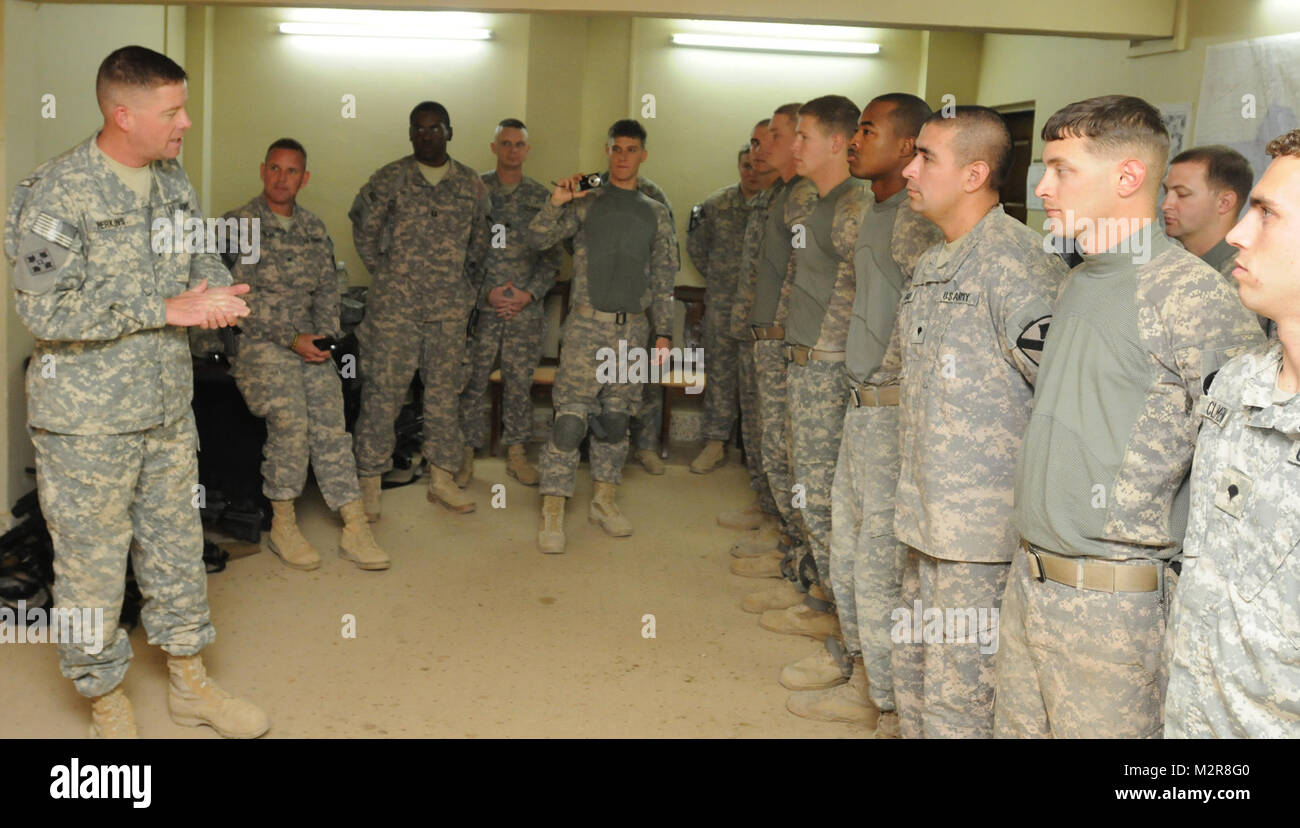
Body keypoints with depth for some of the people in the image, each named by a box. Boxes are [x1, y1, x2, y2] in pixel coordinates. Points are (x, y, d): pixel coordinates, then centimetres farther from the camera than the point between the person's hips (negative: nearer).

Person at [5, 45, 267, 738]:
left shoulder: (174, 185, 6)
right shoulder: (57, 193, -16)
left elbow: (206, 266, 16)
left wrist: (215, 297, -9)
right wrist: (169, 309, -23)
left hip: (169, 411, 7)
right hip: (86, 423, -6)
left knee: (177, 550, 17)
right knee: (92, 567, 7)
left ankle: (189, 684, 35)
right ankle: (106, 706, 26)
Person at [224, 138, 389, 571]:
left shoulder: (314, 229, 16)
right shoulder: (238, 224, -1)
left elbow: (327, 289, 18)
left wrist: (323, 335, -1)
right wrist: (291, 340, -14)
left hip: (308, 343, 4)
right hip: (258, 343, -4)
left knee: (331, 421, -15)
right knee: (291, 421, -25)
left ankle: (355, 529, -17)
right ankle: (282, 525, -10)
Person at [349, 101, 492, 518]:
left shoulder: (470, 184, 8)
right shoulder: (390, 178, 1)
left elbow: (480, 240, 19)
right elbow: (363, 224, 8)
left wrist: (464, 277, 12)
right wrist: (380, 269, 3)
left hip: (449, 308, 3)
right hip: (394, 304, -3)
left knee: (445, 391, 8)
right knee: (383, 392, -3)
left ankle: (442, 479, 19)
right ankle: (369, 483, 5)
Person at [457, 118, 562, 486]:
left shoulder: (542, 197, 8)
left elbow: (552, 255, 6)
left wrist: (529, 293, -7)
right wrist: (486, 291, -10)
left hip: (526, 306, 1)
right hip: (481, 304, -1)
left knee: (519, 382, 7)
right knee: (473, 381, 1)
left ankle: (516, 452, 19)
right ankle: (467, 453, 12)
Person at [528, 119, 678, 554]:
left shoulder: (656, 214, 12)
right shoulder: (586, 202, 5)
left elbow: (664, 278, 12)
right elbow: (538, 240, -4)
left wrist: (663, 332, 6)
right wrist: (556, 203, -19)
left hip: (632, 328, 3)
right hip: (587, 324, -3)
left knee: (616, 418, 9)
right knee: (570, 418, -8)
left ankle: (604, 500, 22)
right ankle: (552, 511, -2)